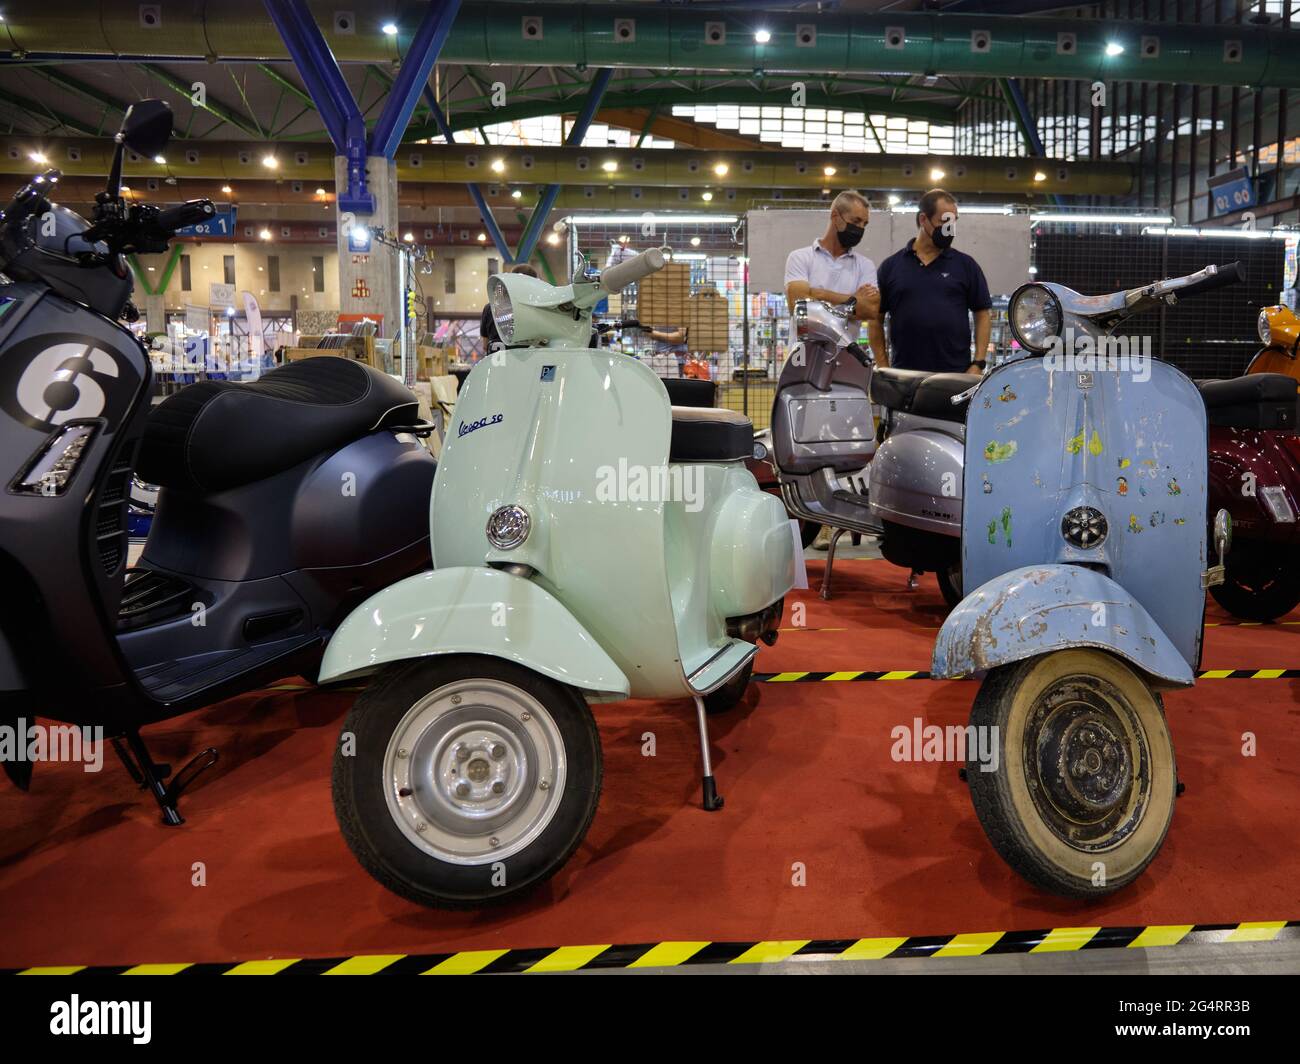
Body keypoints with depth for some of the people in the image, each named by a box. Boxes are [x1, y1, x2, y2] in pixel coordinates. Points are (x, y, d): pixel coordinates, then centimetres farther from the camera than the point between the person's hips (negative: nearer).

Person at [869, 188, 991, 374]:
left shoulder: (966, 265, 8)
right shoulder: (891, 266, 8)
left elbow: (982, 316, 8)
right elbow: (875, 320, 9)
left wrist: (978, 364, -3)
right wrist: (883, 369, 2)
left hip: (956, 376, 0)